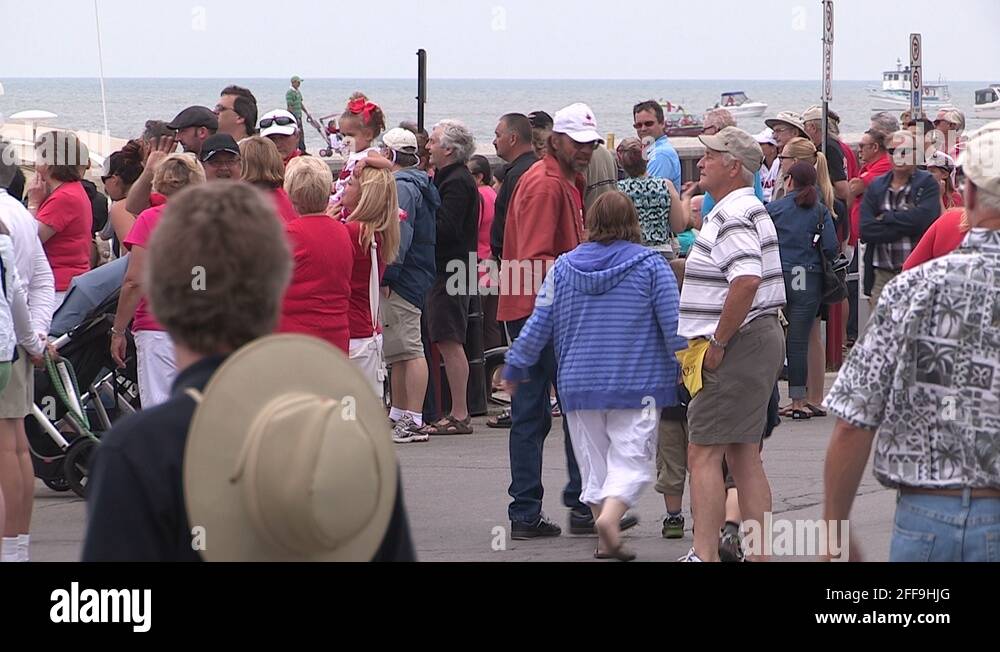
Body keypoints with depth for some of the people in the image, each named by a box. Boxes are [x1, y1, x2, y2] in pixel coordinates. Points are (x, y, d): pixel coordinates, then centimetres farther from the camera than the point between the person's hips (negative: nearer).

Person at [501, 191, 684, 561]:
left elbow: (539, 325, 7)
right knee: (631, 460, -2)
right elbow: (673, 324, -6)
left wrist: (515, 367, 17)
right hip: (636, 385, -3)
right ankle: (610, 515, -27)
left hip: (579, 384, 3)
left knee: (594, 461, 14)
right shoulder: (650, 266, -5)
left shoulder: (563, 267, 4)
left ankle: (606, 540, 15)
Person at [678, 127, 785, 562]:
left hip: (736, 346, -11)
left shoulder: (733, 215, -16)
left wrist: (717, 343, -21)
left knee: (704, 453, -11)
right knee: (744, 454, 12)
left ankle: (704, 554, -16)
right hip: (763, 338, 11)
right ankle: (758, 550, 13)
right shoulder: (750, 209, 18)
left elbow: (746, 280, -29)